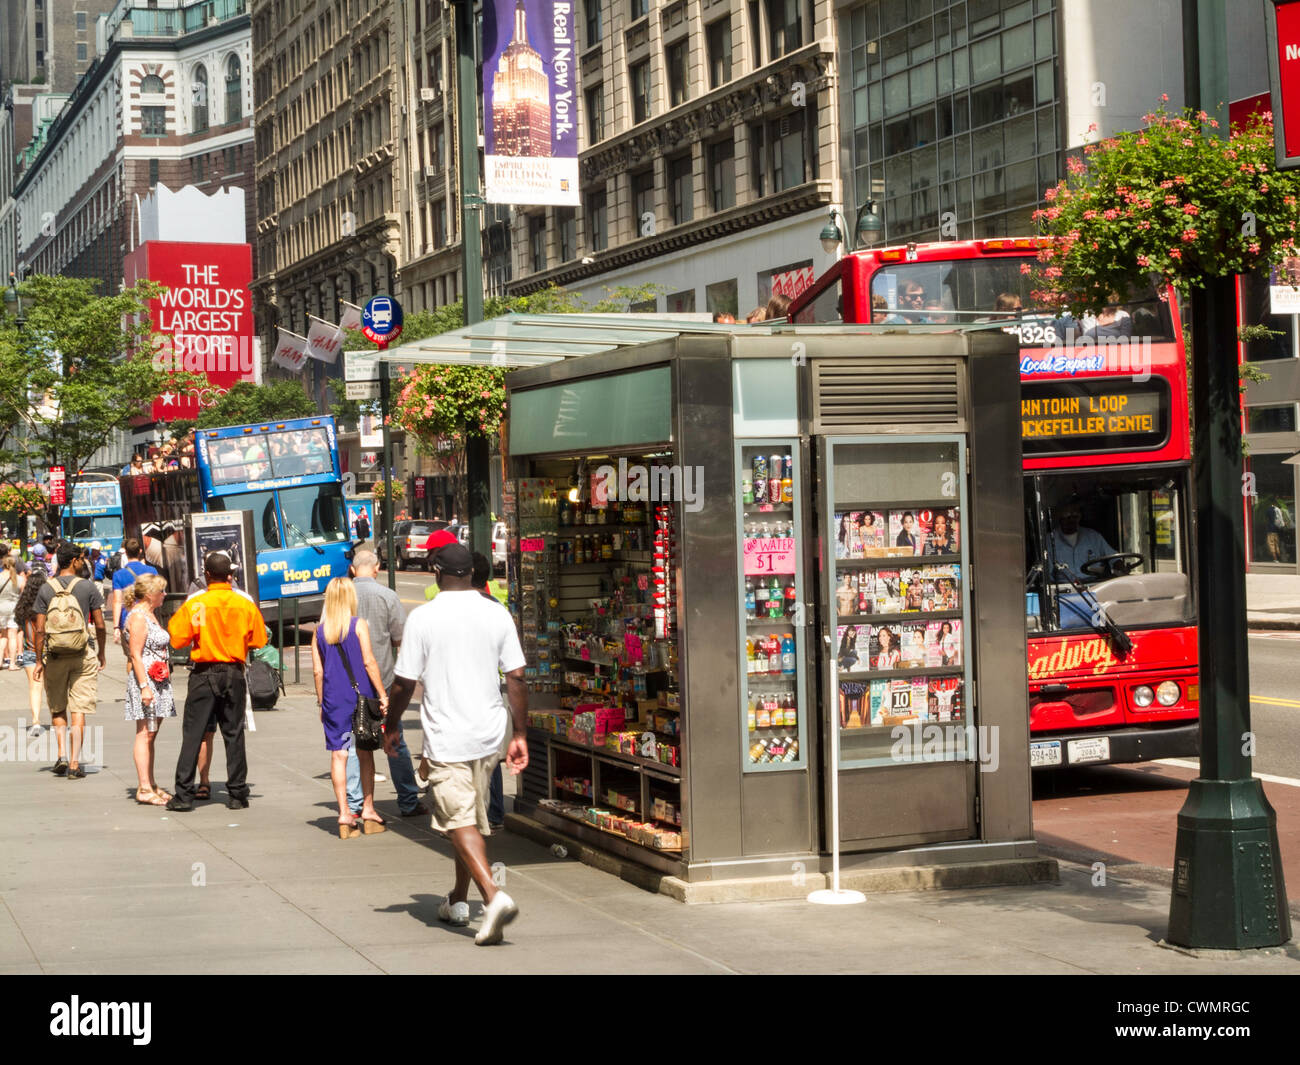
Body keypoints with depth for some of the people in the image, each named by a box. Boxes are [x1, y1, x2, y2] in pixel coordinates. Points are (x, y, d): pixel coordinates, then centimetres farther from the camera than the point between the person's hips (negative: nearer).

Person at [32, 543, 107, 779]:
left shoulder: (46, 589, -1)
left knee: (57, 708, 16)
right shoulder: (88, 587, -4)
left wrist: (39, 660, 4)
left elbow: (40, 629, -3)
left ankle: (62, 754, 4)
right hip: (84, 653, -1)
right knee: (78, 710, 2)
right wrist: (102, 653, 11)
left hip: (55, 655, 1)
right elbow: (100, 625, -3)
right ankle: (75, 763, -1)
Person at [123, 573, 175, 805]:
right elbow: (136, 655, -17)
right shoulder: (137, 616, -12)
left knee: (151, 735, 10)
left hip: (158, 680, 10)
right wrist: (144, 686, -22)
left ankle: (150, 785, 13)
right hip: (145, 679, -10)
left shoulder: (150, 614, 18)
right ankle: (144, 789, -10)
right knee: (145, 734, -9)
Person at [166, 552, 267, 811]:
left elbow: (177, 639, -8)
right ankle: (238, 794, 9)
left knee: (192, 734, 1)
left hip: (204, 675, -2)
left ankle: (183, 796, -2)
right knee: (234, 734, 8)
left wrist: (174, 620, 11)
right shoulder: (246, 605, -2)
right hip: (234, 674, 2)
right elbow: (259, 640, 3)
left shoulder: (194, 604, -9)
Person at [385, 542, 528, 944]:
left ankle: (494, 895, -24)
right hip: (491, 732, 5)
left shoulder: (423, 618, -9)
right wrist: (519, 734, 7)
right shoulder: (497, 614, 1)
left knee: (460, 822, -5)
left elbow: (404, 684, -7)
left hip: (447, 737, -5)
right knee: (473, 817, 18)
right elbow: (516, 678, 0)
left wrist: (392, 727, 9)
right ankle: (459, 901, 30)